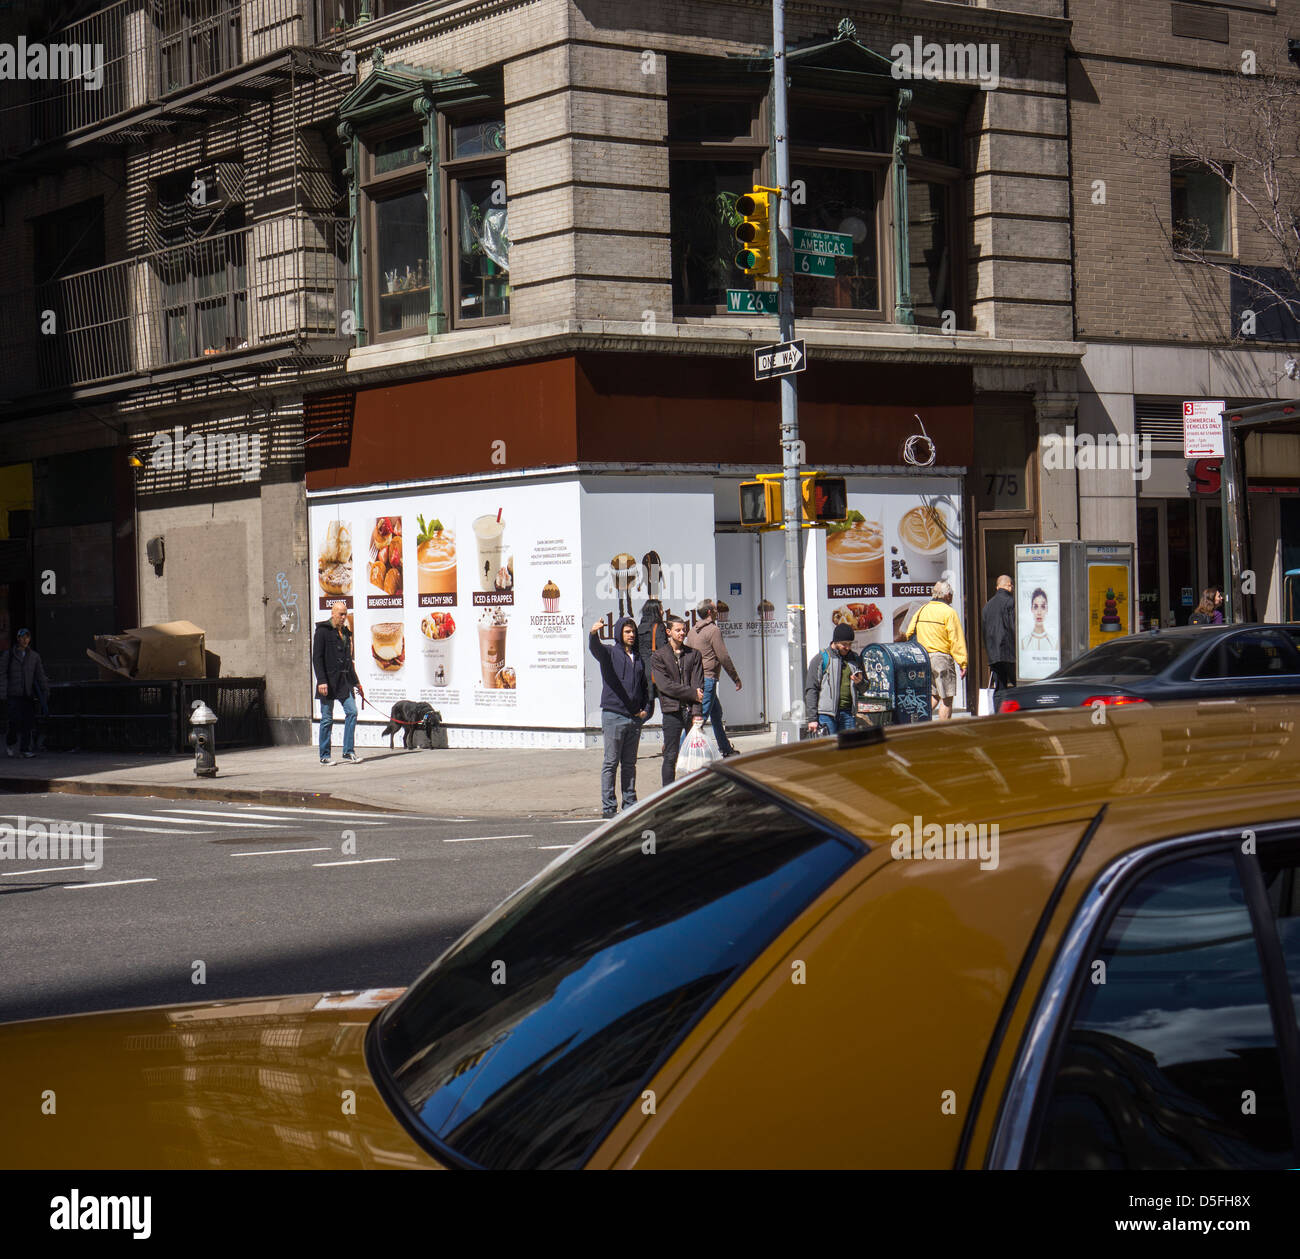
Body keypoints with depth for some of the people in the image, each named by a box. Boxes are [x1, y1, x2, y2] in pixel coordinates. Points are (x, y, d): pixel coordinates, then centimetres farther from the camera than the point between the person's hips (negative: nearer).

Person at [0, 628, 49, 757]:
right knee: (16, 721, -10)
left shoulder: (34, 656, 10)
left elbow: (40, 675, 11)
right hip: (14, 694, -2)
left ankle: (26, 749, 2)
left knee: (29, 721, -4)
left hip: (29, 694, 3)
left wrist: (46, 692, 5)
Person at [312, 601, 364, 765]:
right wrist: (321, 681, -19)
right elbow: (317, 658, -10)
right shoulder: (322, 631, -5)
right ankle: (324, 756, 6)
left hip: (344, 681, 6)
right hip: (329, 680, -6)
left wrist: (355, 682, 22)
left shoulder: (345, 633, 16)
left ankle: (348, 751, -1)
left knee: (352, 711, -6)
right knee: (327, 719, -1)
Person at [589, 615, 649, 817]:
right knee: (611, 763, -3)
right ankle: (608, 807, -1)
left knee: (630, 763, 11)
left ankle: (630, 803, 17)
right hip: (613, 715, -5)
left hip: (635, 717, 5)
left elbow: (645, 686, 23)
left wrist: (646, 708, 8)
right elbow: (595, 649, -24)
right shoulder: (609, 653, -1)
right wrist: (594, 634, -46)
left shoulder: (638, 658, 16)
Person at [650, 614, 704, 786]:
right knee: (671, 756, -1)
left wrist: (697, 712, -8)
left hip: (691, 710, 3)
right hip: (672, 711, -2)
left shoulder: (694, 655, 11)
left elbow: (698, 685, 3)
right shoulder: (658, 656, 3)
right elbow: (664, 685, -7)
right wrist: (692, 694, -9)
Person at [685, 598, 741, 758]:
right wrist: (736, 679, -4)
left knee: (717, 713, 19)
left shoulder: (693, 632, 14)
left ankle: (725, 749, 26)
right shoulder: (713, 630, -11)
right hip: (708, 678, -9)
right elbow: (723, 657, -12)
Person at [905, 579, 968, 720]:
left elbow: (909, 634, 9)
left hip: (922, 659, 6)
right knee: (946, 699, 1)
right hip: (942, 658, -6)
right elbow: (956, 640, -12)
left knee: (933, 696, 15)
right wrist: (963, 664, -10)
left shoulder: (921, 610, 9)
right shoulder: (948, 612, -8)